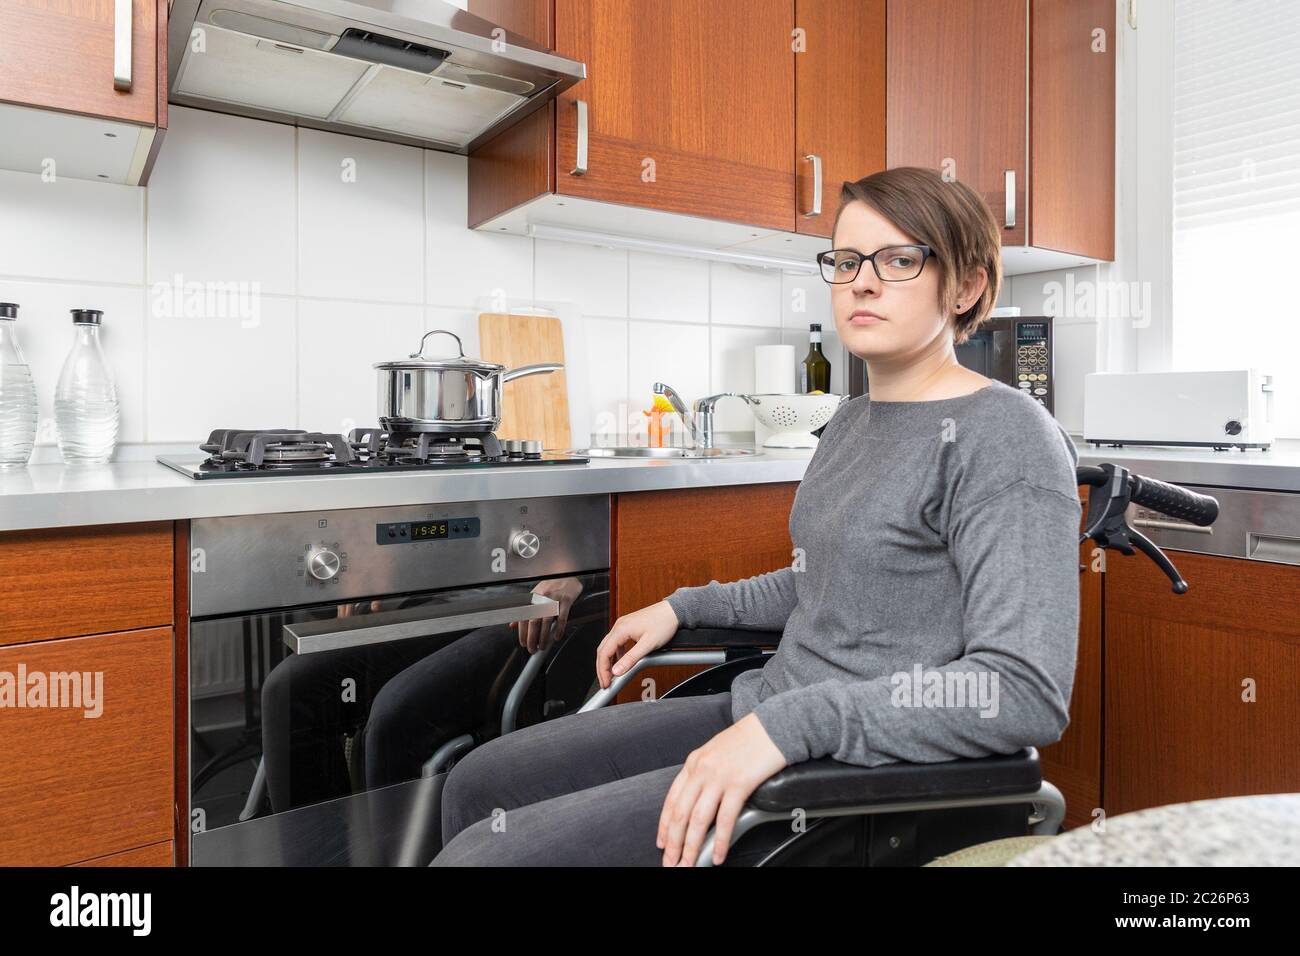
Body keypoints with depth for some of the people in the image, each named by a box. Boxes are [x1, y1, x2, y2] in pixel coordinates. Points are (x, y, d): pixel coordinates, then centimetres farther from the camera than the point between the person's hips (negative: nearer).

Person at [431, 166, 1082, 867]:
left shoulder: (1004, 434, -14)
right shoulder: (853, 421, 13)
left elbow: (1029, 691, -23)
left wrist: (793, 723, -29)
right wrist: (685, 608, 17)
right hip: (764, 719, 9)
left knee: (486, 854, -16)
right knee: (478, 783, 8)